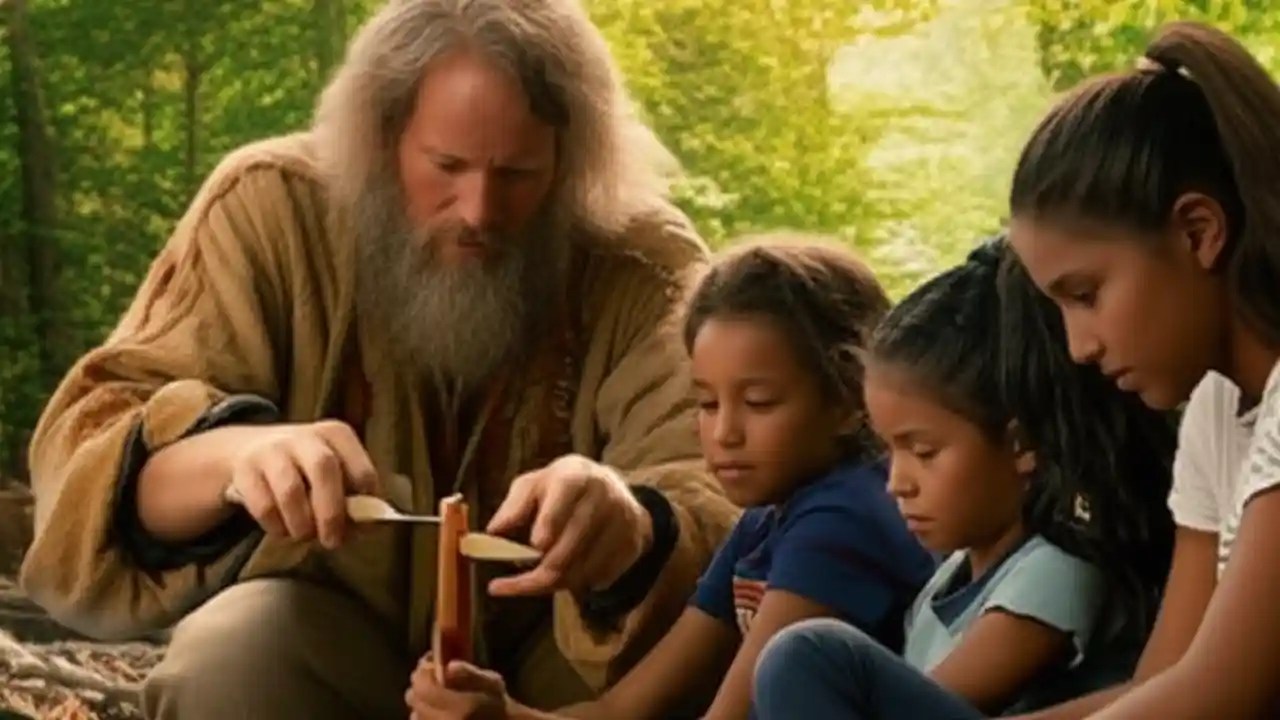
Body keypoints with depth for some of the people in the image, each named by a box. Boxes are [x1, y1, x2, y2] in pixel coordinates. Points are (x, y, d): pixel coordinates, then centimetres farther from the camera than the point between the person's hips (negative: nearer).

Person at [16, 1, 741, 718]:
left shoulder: (647, 269, -12)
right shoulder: (273, 211, -13)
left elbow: (713, 496, -26)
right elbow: (88, 450, -20)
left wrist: (630, 527, -52)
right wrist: (234, 455, -44)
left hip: (560, 657, 1)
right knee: (228, 658, -32)